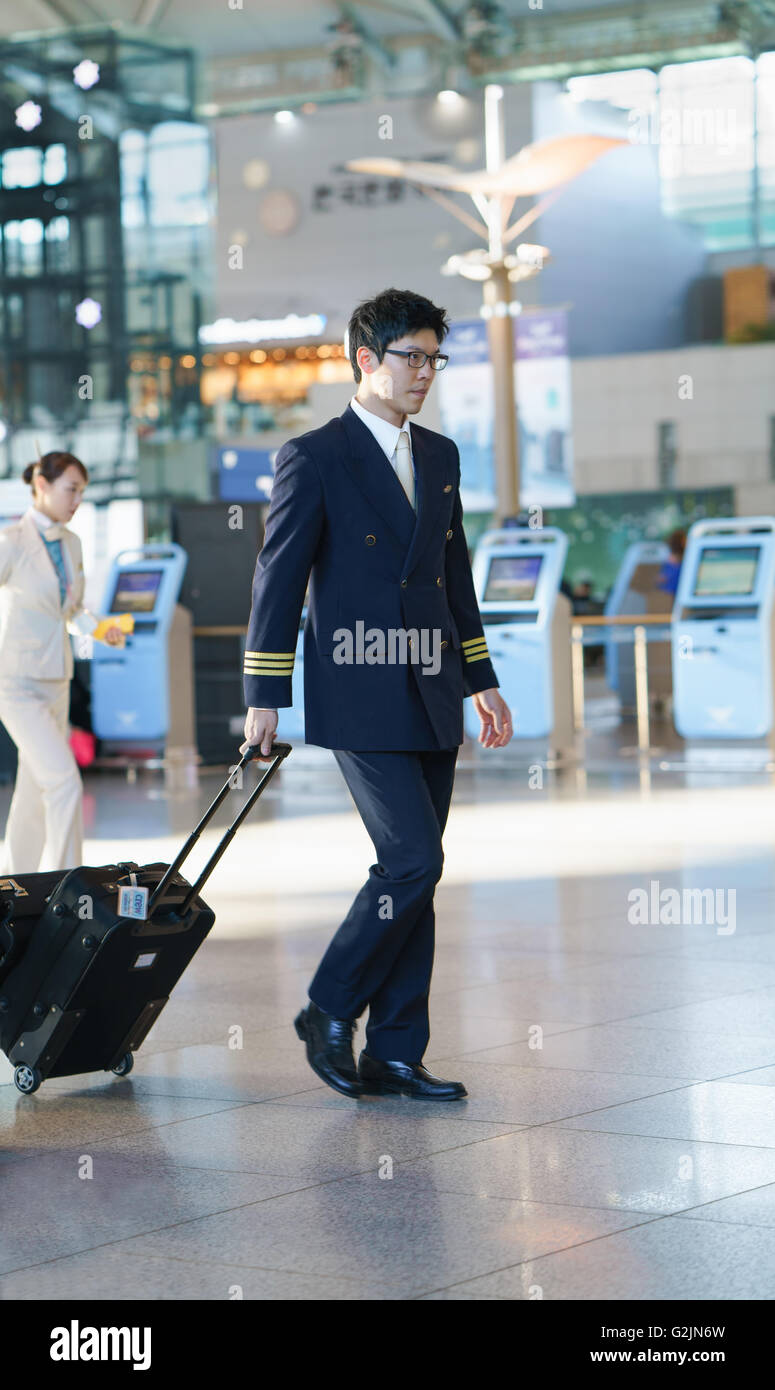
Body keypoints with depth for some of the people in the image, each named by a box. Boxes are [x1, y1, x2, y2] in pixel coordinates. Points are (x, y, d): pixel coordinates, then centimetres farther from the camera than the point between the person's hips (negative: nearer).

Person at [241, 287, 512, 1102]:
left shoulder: (440, 456, 14)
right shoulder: (313, 457, -5)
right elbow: (278, 578, -6)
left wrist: (480, 680, 17)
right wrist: (264, 699, -9)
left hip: (431, 699, 7)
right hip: (359, 699, -7)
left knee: (413, 873, 6)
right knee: (413, 863, -14)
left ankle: (395, 1056, 12)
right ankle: (329, 1010, 4)